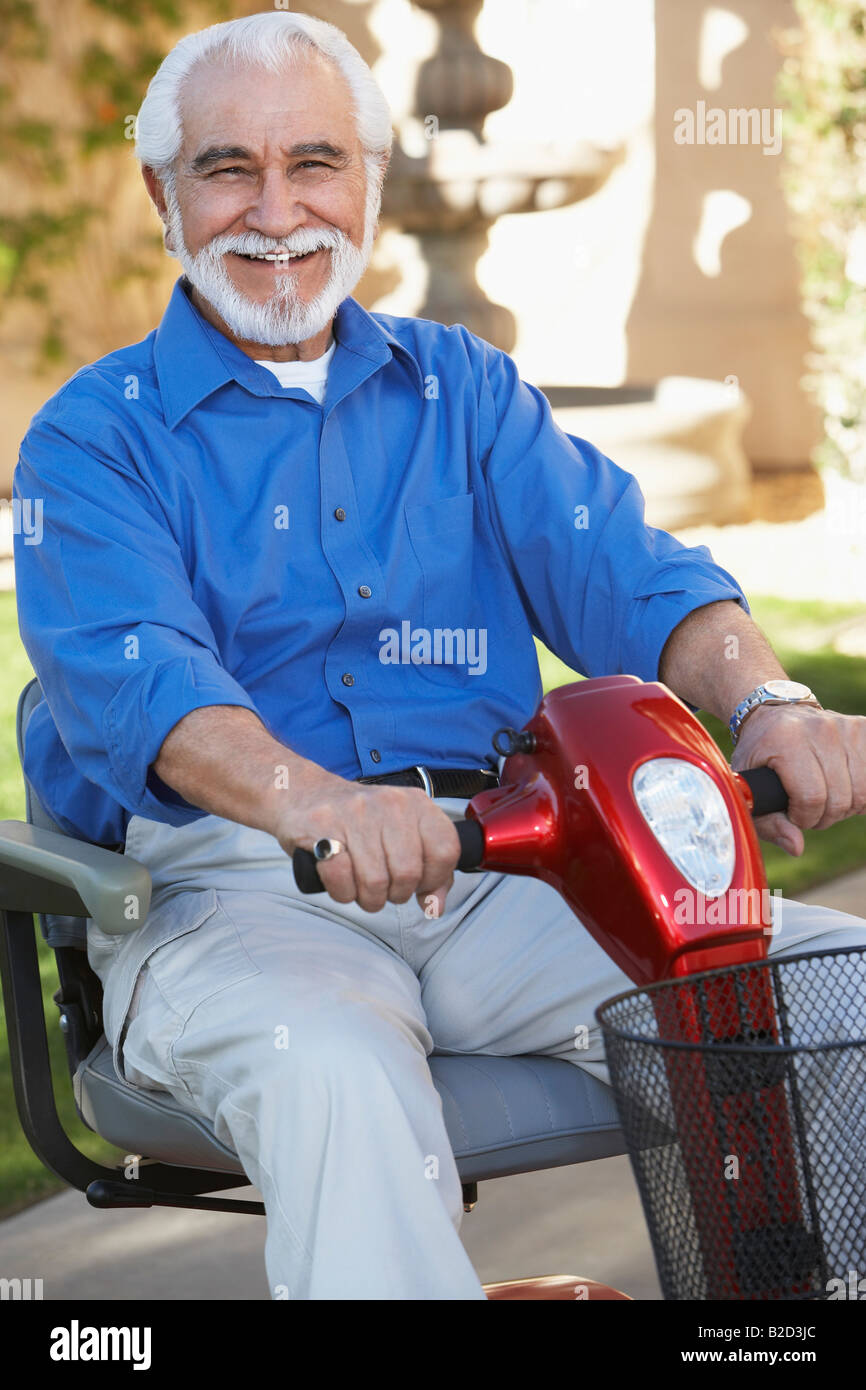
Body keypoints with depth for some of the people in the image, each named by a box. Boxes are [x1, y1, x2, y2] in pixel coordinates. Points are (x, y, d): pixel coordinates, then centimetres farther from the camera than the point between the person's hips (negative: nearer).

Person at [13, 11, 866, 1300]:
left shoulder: (462, 386, 19)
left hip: (500, 875, 4)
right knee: (331, 1077, -38)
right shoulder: (96, 435, 6)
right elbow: (128, 673, -13)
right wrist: (317, 804, -35)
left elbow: (616, 568, 3)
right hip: (229, 883, -3)